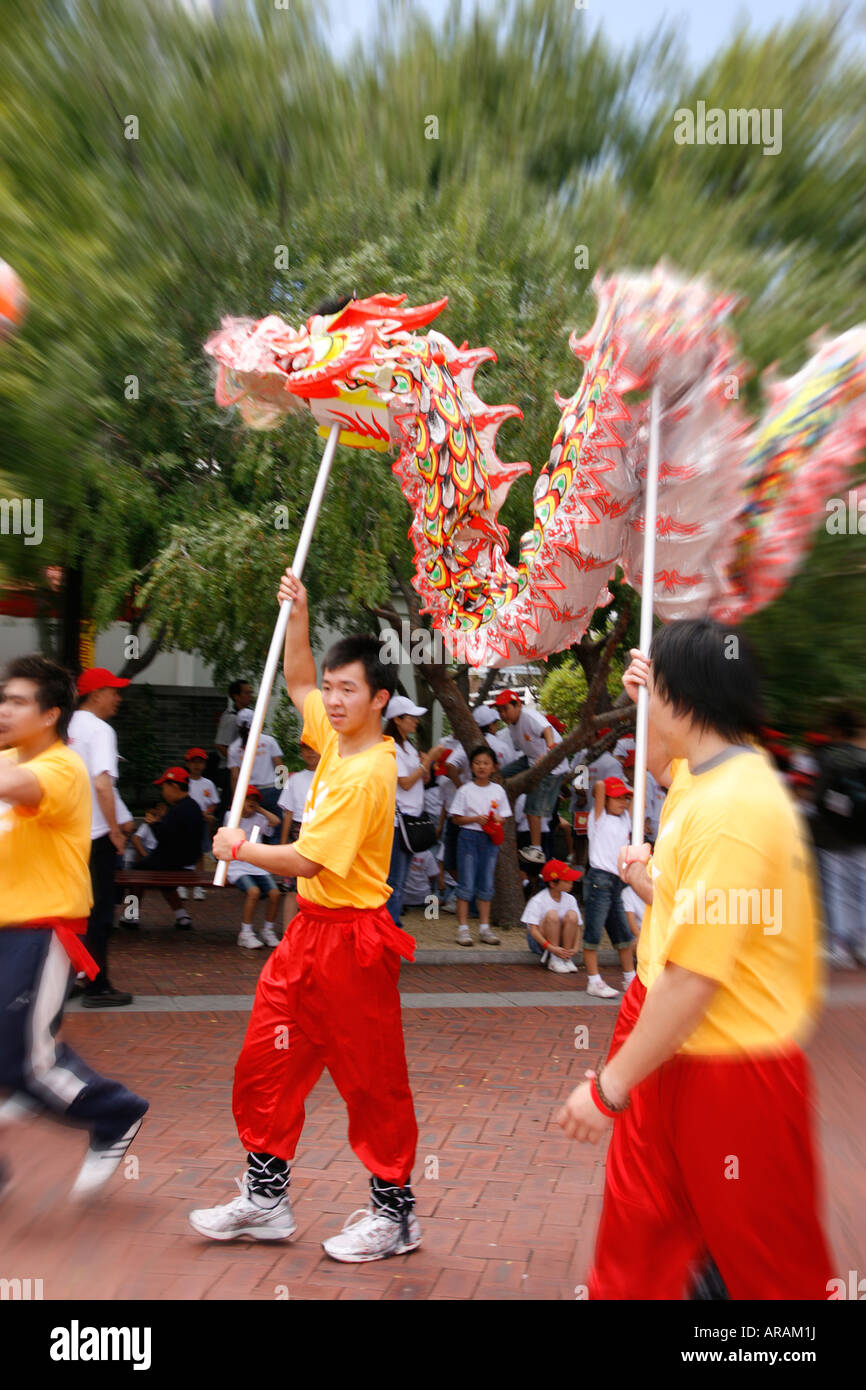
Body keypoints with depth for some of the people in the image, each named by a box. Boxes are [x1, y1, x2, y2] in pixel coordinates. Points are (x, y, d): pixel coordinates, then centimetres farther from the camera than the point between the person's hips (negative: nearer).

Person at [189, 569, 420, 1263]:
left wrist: (240, 848, -6)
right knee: (264, 1064, 14)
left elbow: (308, 859, -22)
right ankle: (266, 1199, 30)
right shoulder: (336, 736, 5)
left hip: (349, 940, -9)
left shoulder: (367, 773, -21)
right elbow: (297, 682, 23)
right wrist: (298, 614, 11)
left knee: (371, 1081, 5)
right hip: (308, 930, 9)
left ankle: (395, 1213, 22)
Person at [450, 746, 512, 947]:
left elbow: (504, 817, 11)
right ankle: (463, 928, 4)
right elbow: (457, 818, -3)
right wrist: (476, 819, -17)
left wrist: (497, 820, -11)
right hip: (468, 837, -3)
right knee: (466, 883, -3)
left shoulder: (498, 790, 7)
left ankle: (484, 928, 16)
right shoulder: (465, 790, -2)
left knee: (486, 884, 8)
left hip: (490, 839, 3)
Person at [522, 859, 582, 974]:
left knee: (572, 915, -22)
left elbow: (575, 926, -3)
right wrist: (552, 948, -32)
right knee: (552, 914, -30)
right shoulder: (537, 901, -17)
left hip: (562, 939, 4)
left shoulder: (570, 899, -3)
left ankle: (567, 959, -17)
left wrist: (575, 948, -21)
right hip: (539, 940, -4)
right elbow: (533, 930, -21)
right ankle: (554, 960, -24)